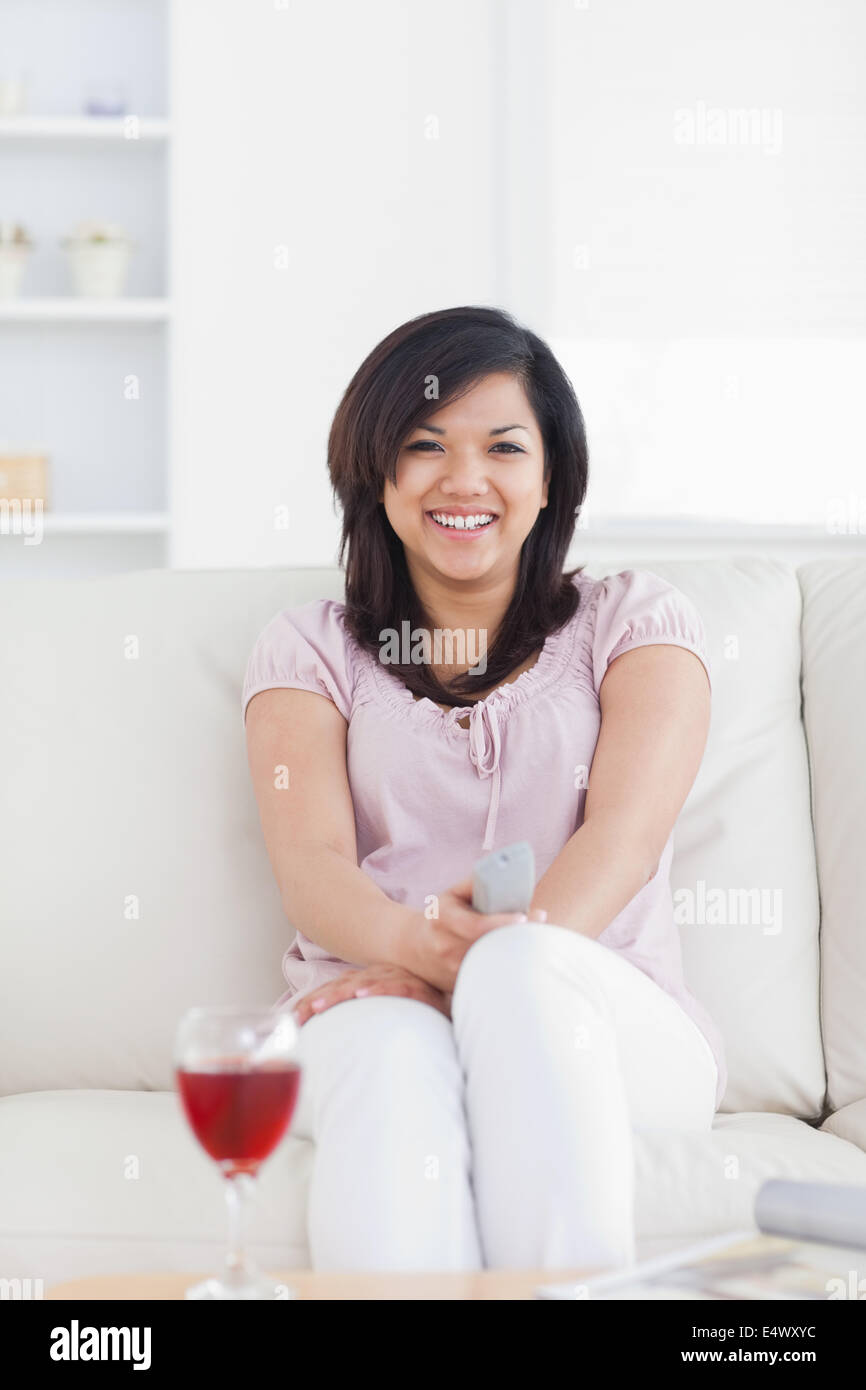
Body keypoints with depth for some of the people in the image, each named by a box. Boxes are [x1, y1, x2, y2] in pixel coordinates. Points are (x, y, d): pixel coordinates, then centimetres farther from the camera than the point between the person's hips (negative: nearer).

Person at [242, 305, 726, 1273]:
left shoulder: (635, 621, 16)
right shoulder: (312, 648, 18)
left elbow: (625, 832, -3)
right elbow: (312, 866, 0)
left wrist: (488, 967, -24)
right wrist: (414, 940, -26)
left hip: (611, 1024, 0)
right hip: (373, 1004, 1)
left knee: (524, 966, -37)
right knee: (398, 1063, -37)